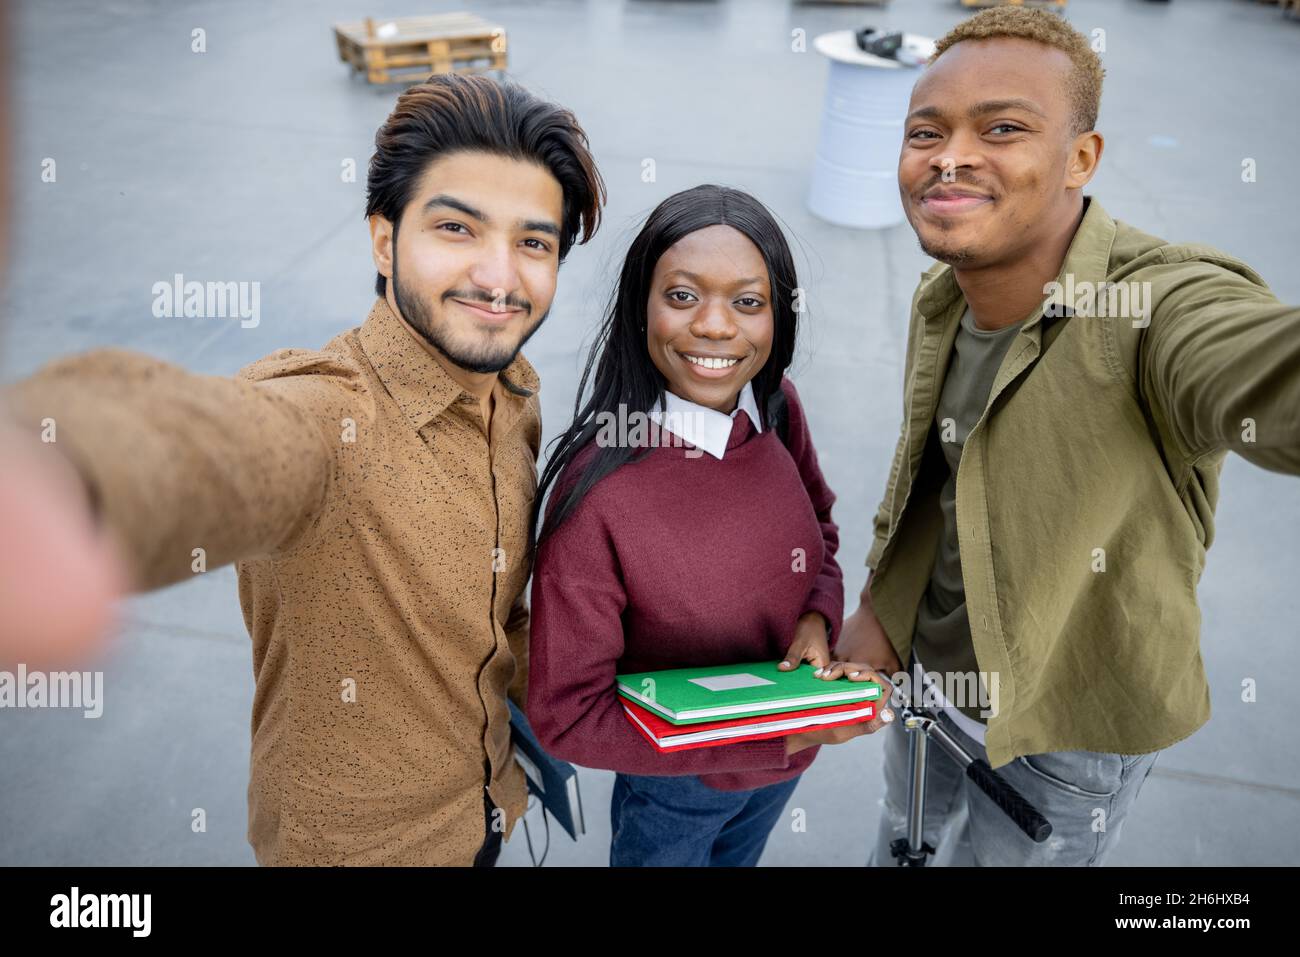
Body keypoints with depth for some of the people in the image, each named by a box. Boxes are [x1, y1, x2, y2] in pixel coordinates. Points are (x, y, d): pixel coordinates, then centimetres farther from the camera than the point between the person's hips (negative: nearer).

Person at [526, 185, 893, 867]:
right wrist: (786, 734, -29)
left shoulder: (777, 407, -17)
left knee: (737, 860, 32)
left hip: (786, 760, 5)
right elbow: (566, 716, -26)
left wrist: (818, 620, -18)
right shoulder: (598, 488, -33)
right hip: (674, 790, -4)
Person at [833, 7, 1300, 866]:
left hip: (1065, 730, -6)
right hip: (925, 674, 6)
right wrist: (879, 611, 6)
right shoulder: (941, 303, -8)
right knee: (902, 838, 32)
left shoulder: (1165, 305, -33)